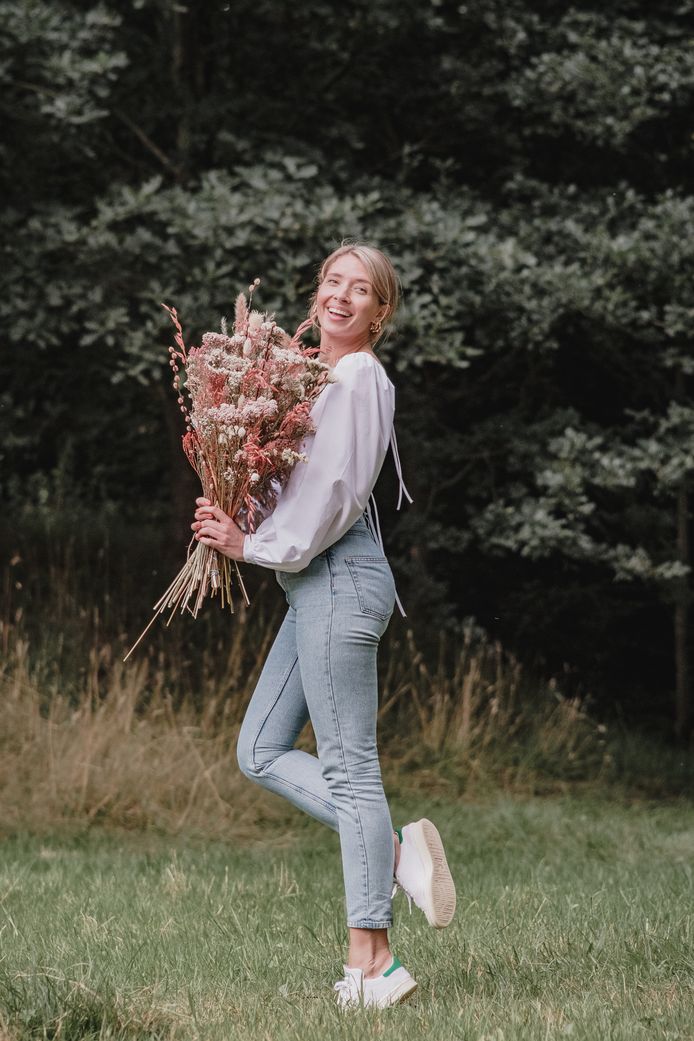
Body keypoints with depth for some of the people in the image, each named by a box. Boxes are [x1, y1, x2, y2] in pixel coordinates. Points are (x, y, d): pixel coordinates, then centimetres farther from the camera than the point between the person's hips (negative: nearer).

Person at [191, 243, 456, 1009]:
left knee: (348, 765, -7)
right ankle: (395, 851, 8)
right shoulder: (318, 373, 18)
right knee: (261, 752, 9)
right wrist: (233, 521, 2)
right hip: (316, 580, 10)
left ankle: (371, 962, -3)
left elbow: (335, 491, -18)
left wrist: (254, 545, -10)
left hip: (340, 578, -10)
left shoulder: (360, 378, -11)